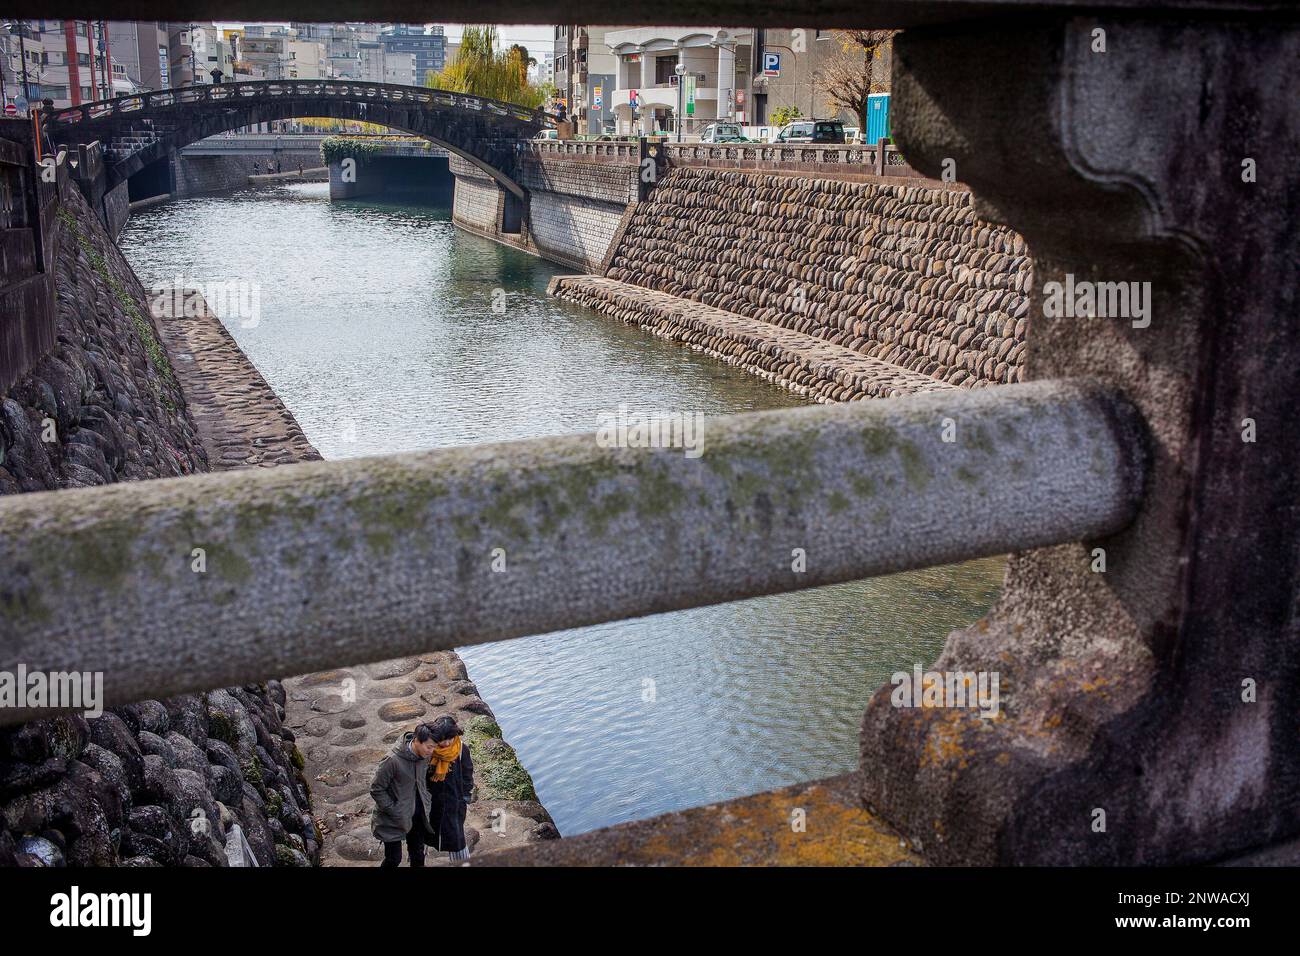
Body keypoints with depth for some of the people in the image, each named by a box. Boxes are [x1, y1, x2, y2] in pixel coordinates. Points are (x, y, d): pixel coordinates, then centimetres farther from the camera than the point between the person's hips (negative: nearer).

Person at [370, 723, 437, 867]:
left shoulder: (424, 757, -8)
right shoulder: (393, 761, -27)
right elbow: (376, 790, -18)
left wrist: (426, 801, 3)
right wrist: (392, 810, -17)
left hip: (417, 816, 6)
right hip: (394, 819, -6)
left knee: (418, 855, 16)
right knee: (394, 859, 3)